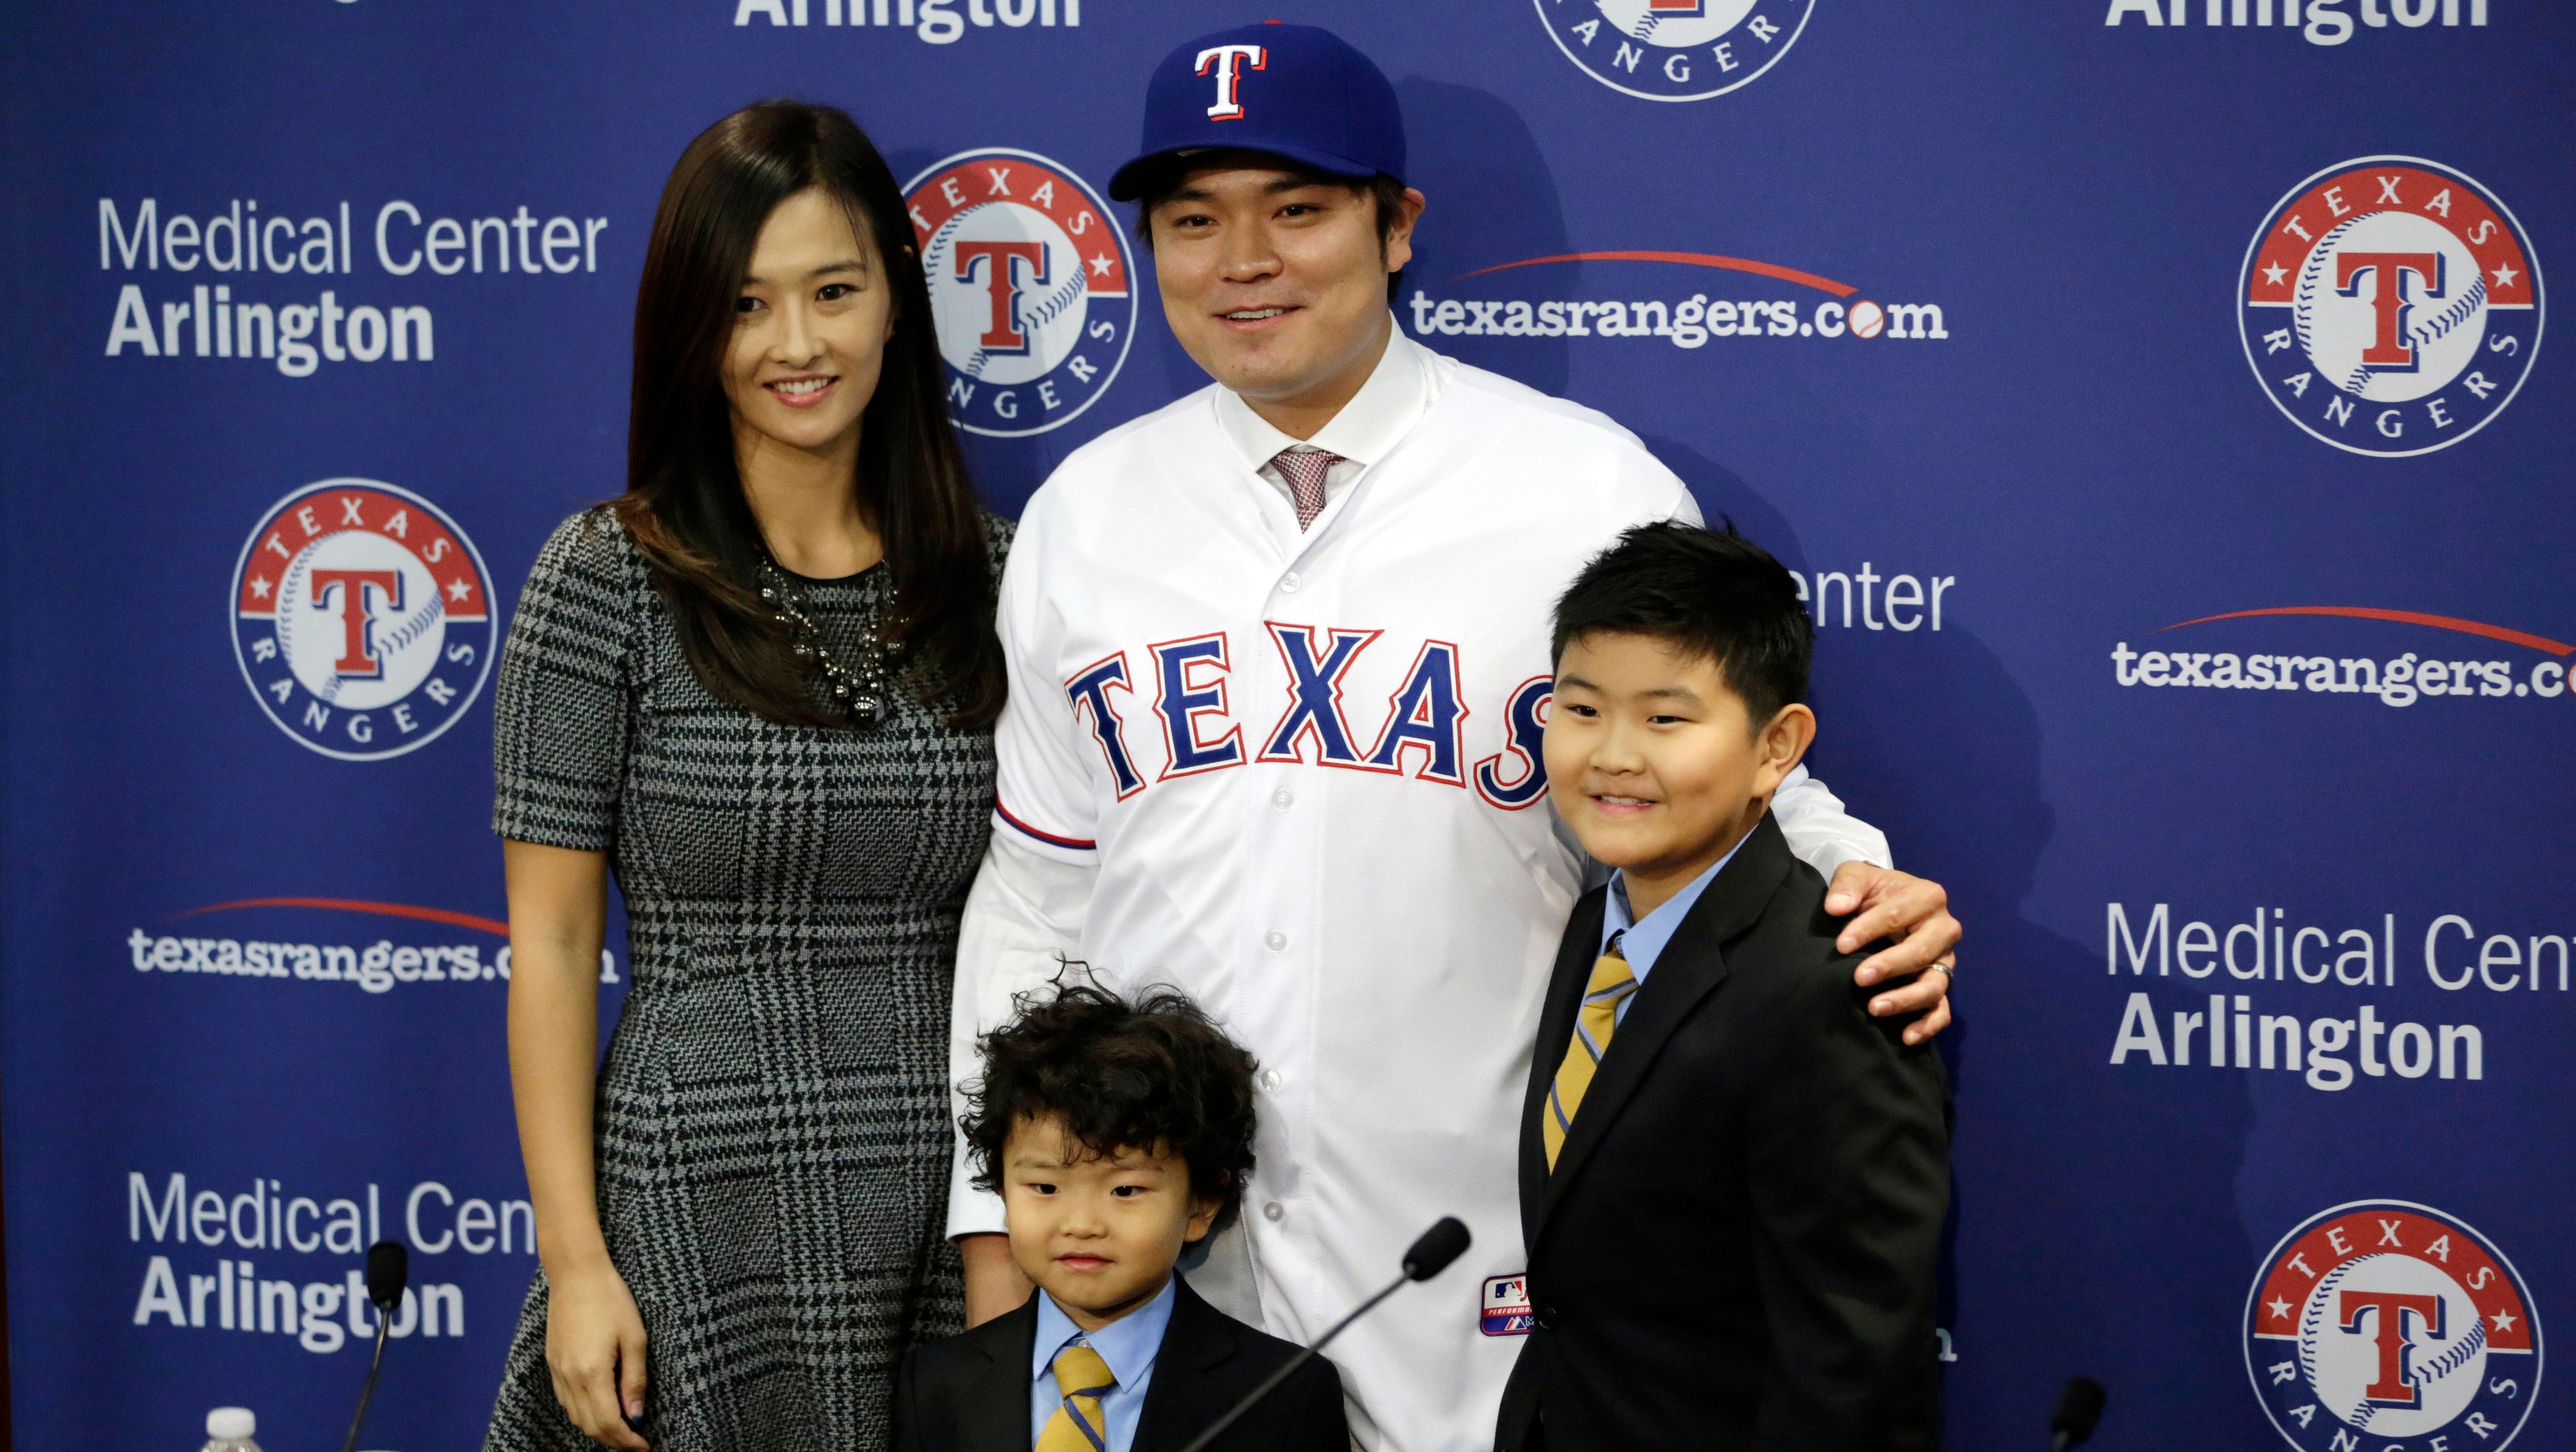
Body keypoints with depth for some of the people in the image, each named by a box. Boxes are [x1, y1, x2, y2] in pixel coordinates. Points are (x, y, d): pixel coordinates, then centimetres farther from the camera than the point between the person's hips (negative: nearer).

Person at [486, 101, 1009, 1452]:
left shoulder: (991, 573, 5)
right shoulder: (607, 578, -3)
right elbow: (551, 944, -3)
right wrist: (575, 1261, -9)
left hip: (951, 1203, 3)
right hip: (702, 1206, -3)